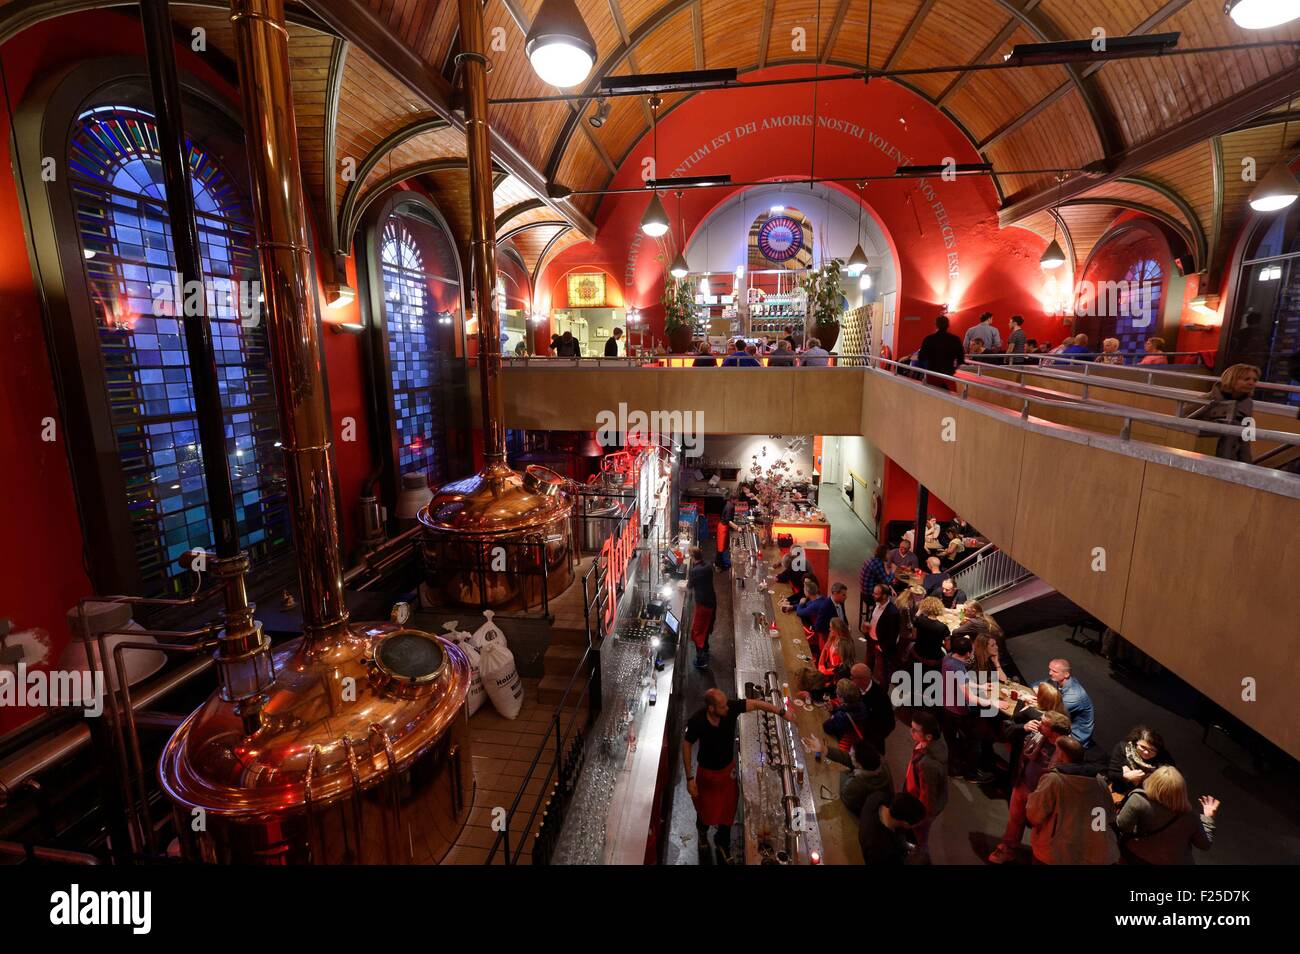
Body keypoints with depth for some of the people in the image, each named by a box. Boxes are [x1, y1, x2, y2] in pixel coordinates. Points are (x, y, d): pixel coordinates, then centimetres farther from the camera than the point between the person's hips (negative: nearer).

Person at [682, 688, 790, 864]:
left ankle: (722, 843, 46)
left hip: (728, 769, 2)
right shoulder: (696, 722, -34)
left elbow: (756, 703, -15)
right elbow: (686, 745, -18)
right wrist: (689, 778, -14)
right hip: (707, 773, -2)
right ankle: (702, 833, 55)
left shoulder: (731, 708, -29)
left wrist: (781, 712, -17)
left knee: (727, 809, 17)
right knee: (706, 810, 20)